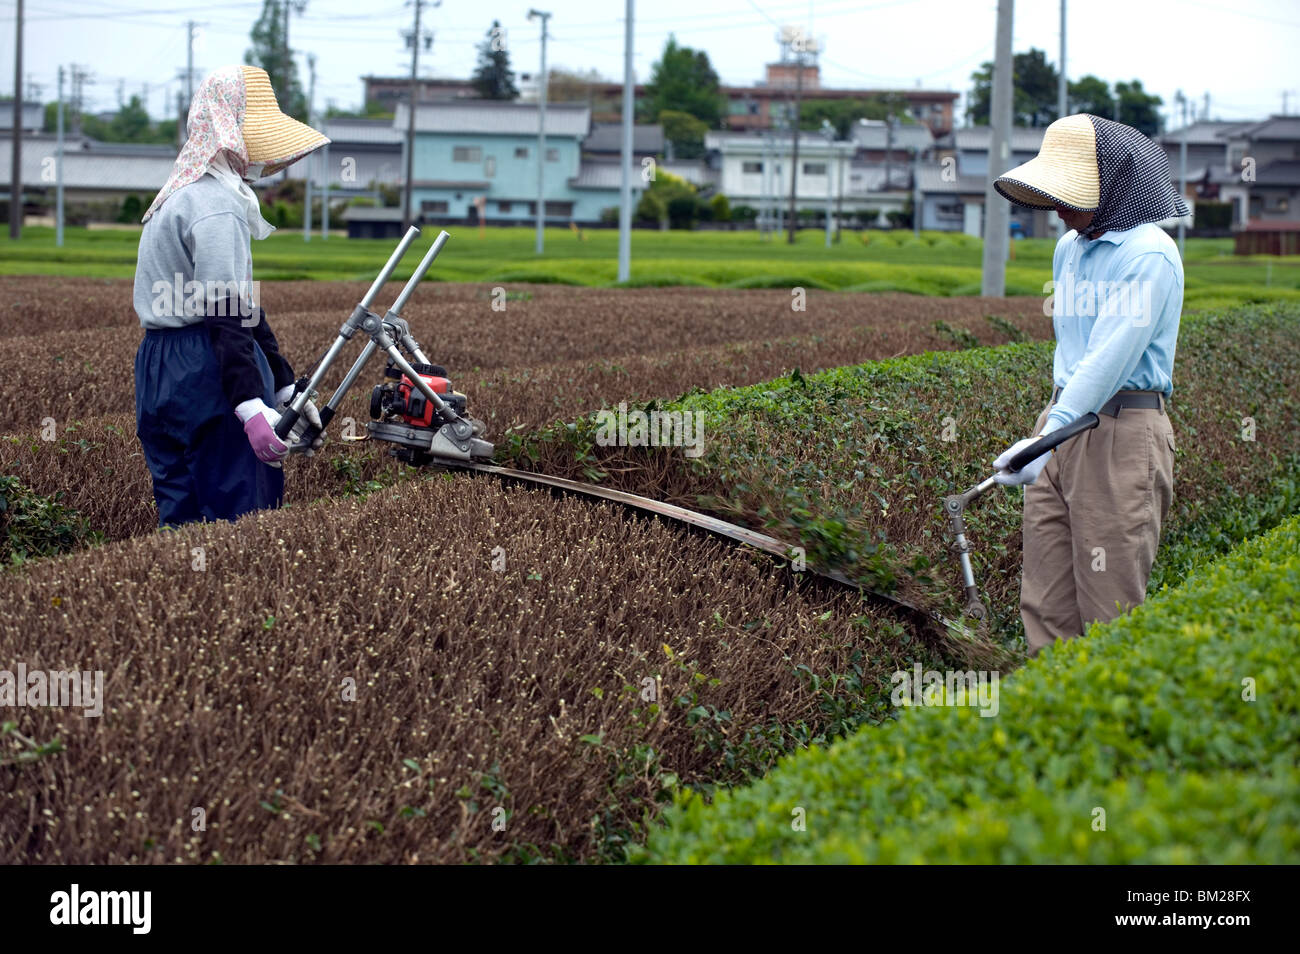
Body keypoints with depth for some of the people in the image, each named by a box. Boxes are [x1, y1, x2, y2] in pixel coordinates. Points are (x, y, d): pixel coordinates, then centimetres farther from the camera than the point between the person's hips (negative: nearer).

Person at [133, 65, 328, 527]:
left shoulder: (191, 192, 20)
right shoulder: (217, 206, -14)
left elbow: (243, 305, 22)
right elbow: (226, 316, -24)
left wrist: (287, 390, 23)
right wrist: (251, 407, -32)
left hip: (164, 380, 10)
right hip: (207, 376, -10)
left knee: (183, 516, 10)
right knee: (239, 515, -8)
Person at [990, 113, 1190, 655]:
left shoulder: (1148, 254, -11)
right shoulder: (1068, 249, 15)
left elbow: (1113, 356, -21)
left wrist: (1048, 438, -29)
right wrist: (1050, 433, 19)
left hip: (1123, 432, -8)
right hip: (1062, 421, 8)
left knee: (1109, 614, -6)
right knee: (1045, 607, 5)